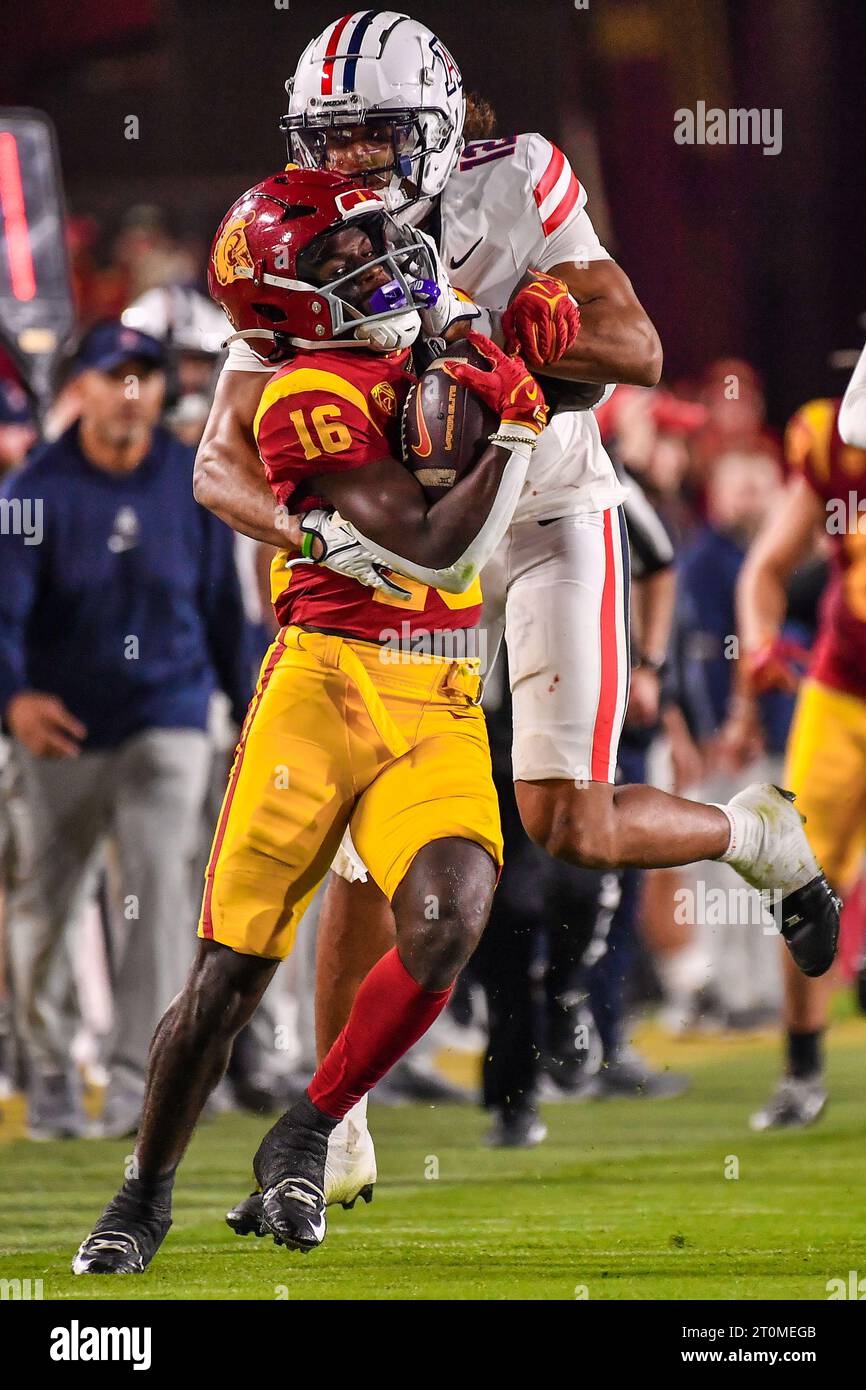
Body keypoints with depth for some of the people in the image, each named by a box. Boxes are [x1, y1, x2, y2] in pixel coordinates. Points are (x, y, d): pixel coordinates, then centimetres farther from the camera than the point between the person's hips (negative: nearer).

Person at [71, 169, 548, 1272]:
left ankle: (304, 1139, 2)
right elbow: (437, 553, -14)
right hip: (325, 684, -5)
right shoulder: (311, 397, -9)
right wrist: (516, 428, -5)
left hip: (441, 711, 5)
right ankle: (147, 1190, 16)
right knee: (231, 966, -4)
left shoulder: (429, 350, 15)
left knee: (445, 930, -19)